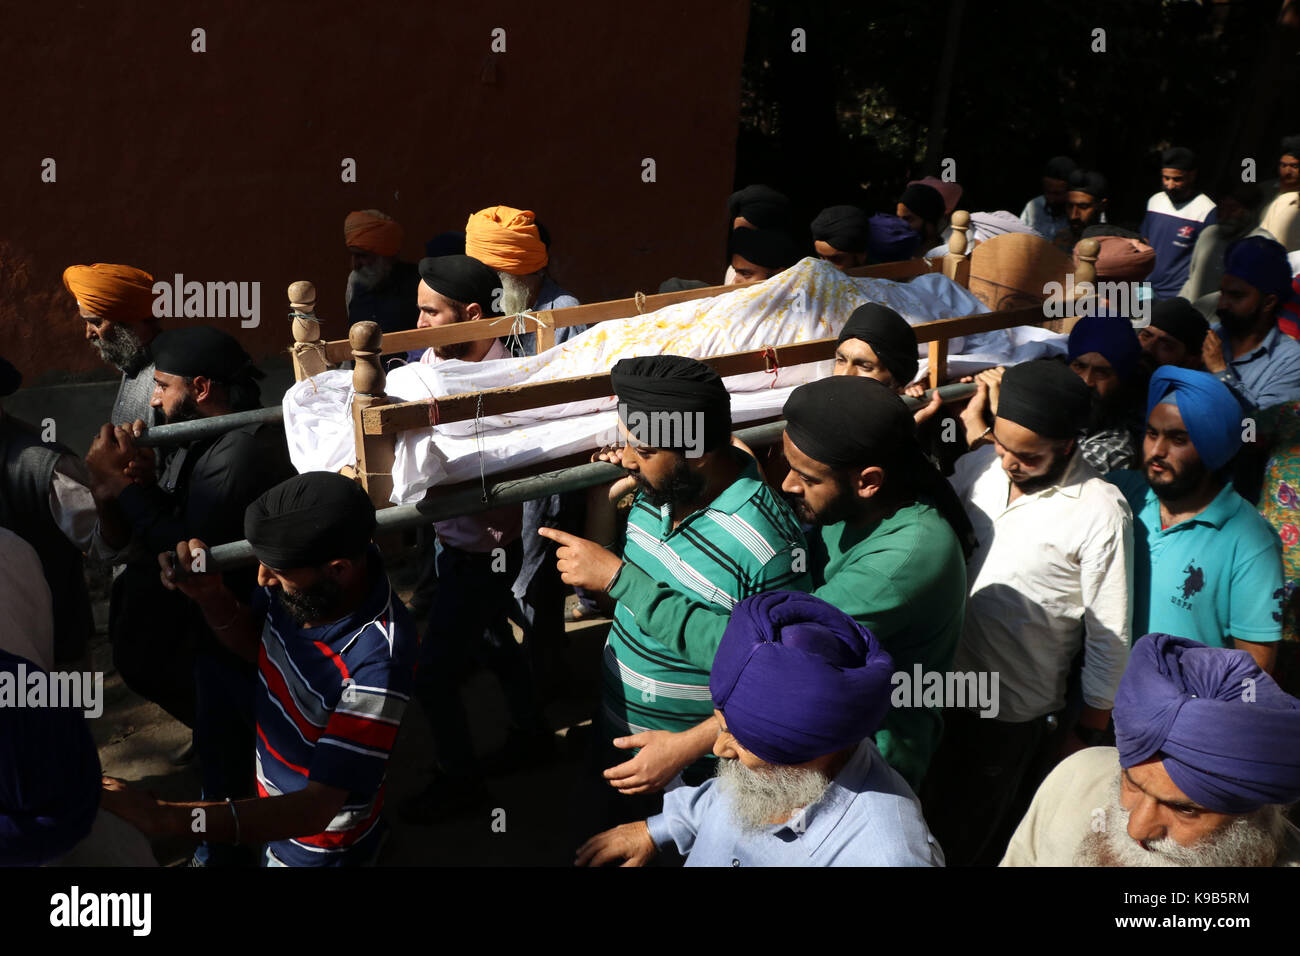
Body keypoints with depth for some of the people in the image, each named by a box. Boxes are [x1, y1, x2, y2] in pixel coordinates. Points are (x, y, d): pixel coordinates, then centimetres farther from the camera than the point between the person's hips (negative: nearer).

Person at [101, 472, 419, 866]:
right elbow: (256, 646, 3)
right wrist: (209, 595, -18)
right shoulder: (300, 579, -19)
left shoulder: (378, 661, -40)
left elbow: (315, 809, -37)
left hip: (318, 845, -6)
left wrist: (161, 817, -42)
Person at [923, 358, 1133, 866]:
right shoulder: (979, 465, -6)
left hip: (1014, 711, -4)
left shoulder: (1100, 511, -20)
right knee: (928, 823, 24)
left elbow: (1108, 633, -13)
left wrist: (1087, 730, -6)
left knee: (975, 840, 17)